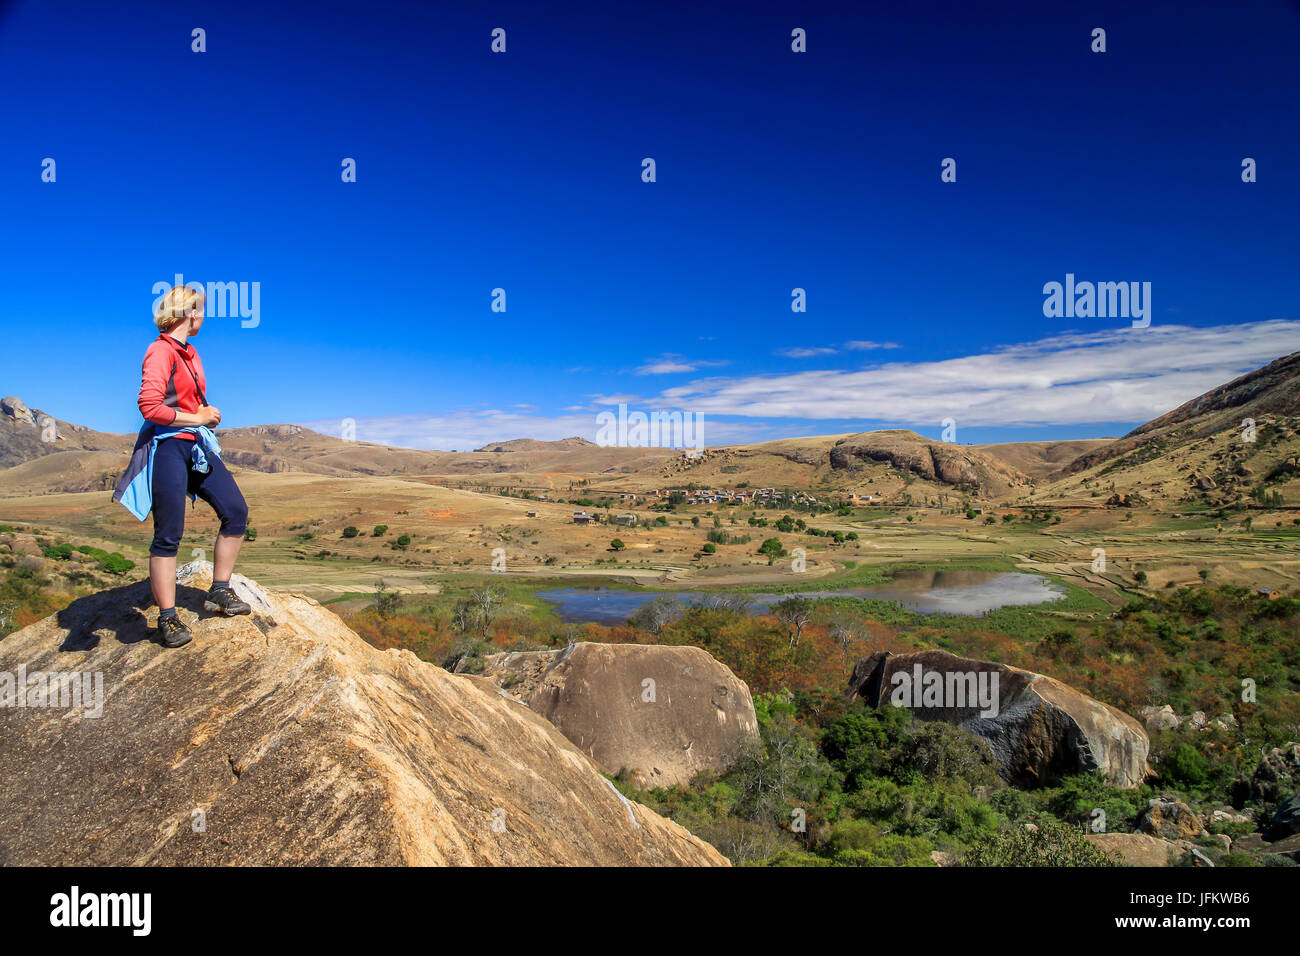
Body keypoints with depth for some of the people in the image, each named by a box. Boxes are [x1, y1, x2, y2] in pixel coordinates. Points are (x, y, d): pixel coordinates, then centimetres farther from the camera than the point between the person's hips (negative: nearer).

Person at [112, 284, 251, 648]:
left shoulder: (190, 352, 16)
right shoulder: (160, 351, -11)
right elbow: (150, 407, -20)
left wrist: (208, 415, 7)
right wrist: (197, 418, -12)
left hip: (196, 447, 9)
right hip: (167, 447, -9)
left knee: (236, 511, 3)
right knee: (169, 535, -4)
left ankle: (219, 591, 14)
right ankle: (168, 619, 4)